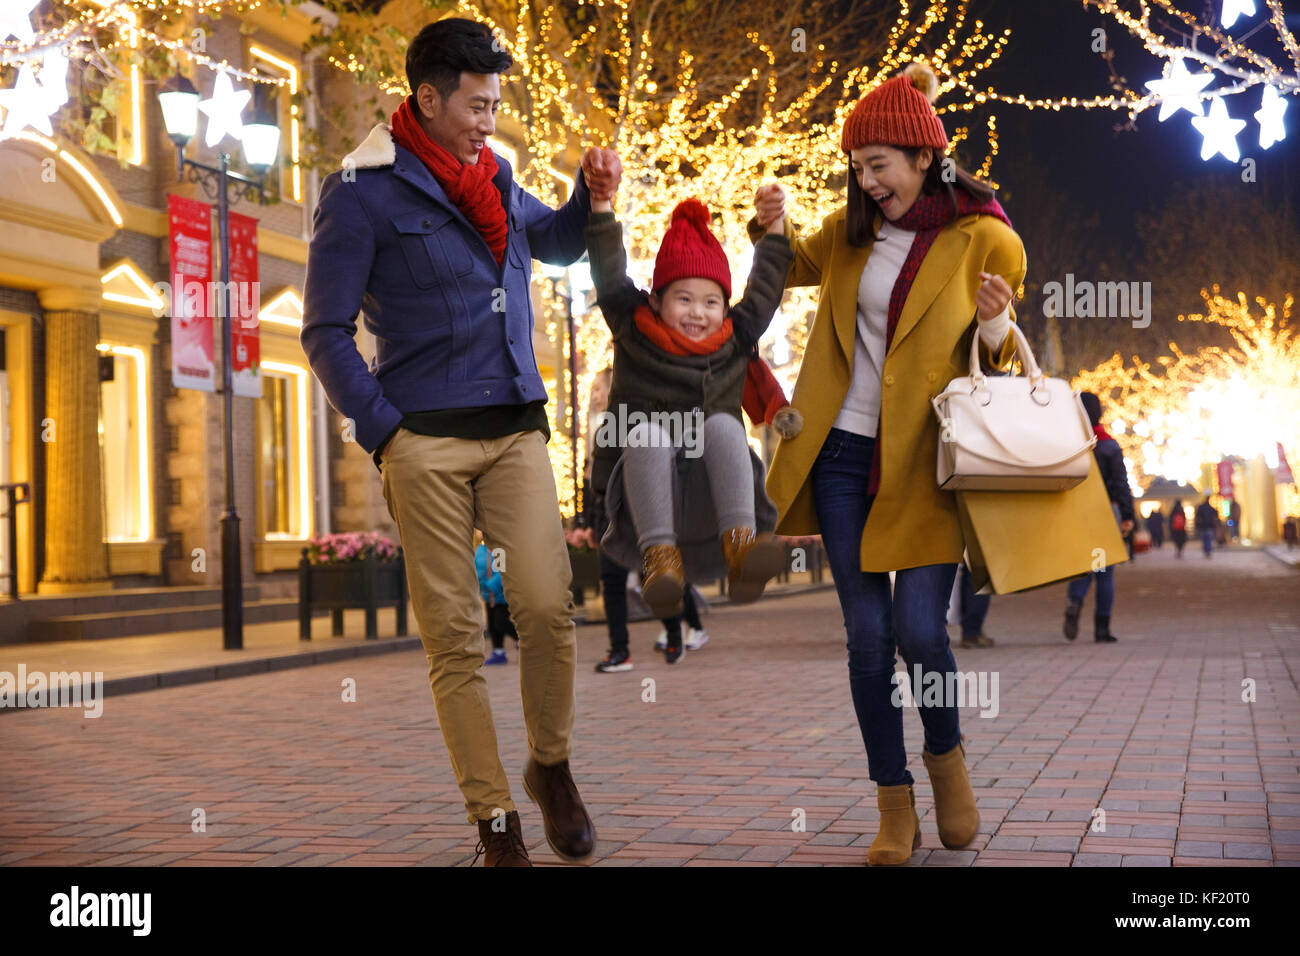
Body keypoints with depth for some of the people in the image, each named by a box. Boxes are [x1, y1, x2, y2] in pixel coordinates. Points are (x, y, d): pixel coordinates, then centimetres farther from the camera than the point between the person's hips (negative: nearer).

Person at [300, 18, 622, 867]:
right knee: (454, 636, -1)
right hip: (428, 440, -4)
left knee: (547, 606, -10)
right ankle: (494, 818, 10)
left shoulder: (497, 175, 15)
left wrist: (591, 194, 14)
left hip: (516, 429, 4)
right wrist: (384, 431, -10)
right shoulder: (363, 191, -2)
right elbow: (327, 331, -2)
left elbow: (555, 242, 35)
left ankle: (552, 767, 15)